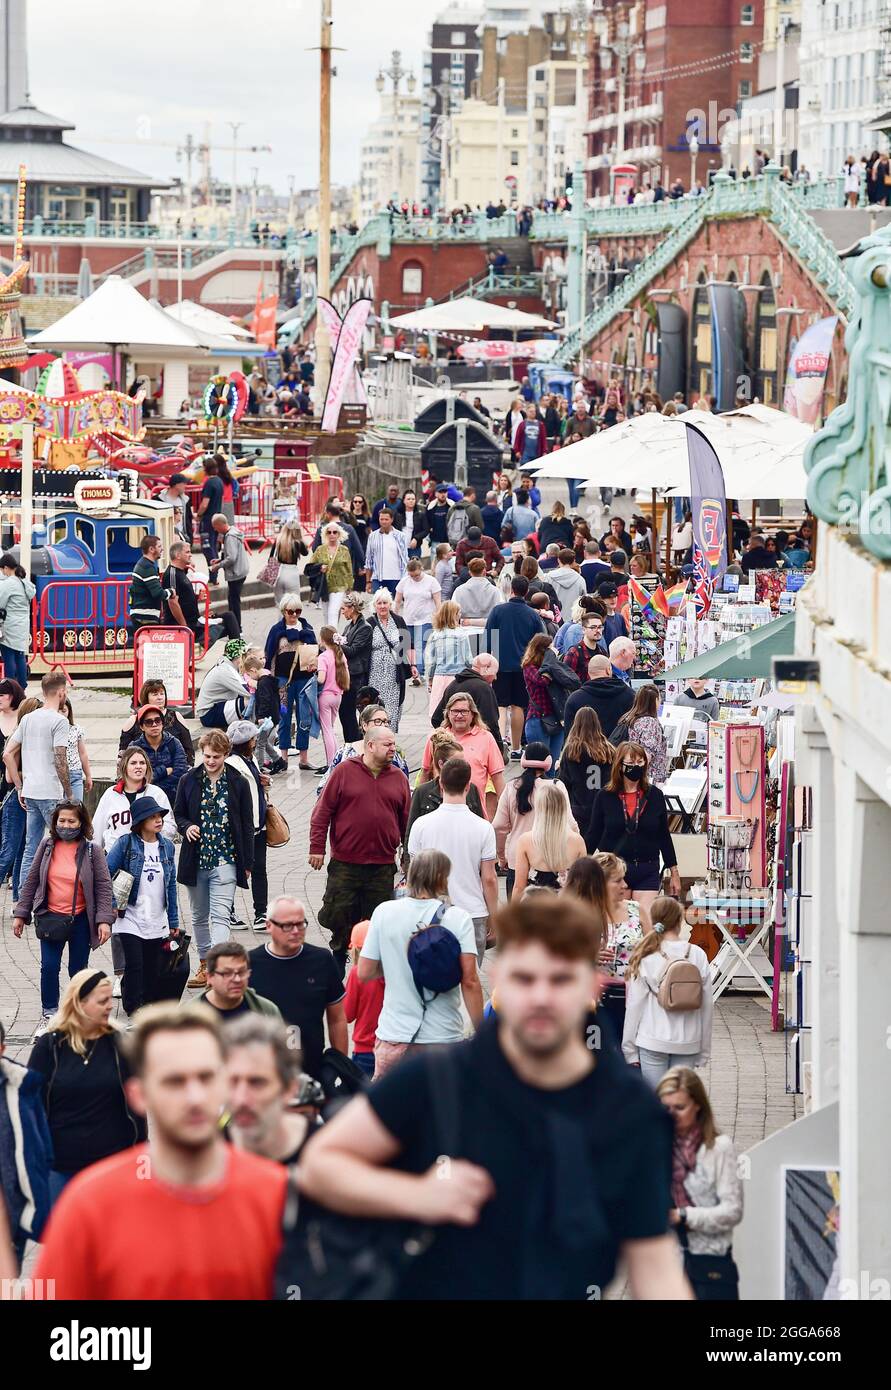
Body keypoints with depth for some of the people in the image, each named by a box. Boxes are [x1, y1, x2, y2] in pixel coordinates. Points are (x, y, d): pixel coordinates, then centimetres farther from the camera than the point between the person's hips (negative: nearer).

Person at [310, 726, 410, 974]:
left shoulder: (399, 778, 8)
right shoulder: (344, 772, -2)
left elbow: (406, 821, 12)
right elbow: (323, 810, -1)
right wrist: (317, 847, -5)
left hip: (382, 867, 2)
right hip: (345, 863, -2)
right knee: (338, 916, 1)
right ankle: (337, 963, 18)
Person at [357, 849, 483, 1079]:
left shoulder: (384, 913, -1)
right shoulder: (458, 918, -7)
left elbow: (364, 973, 2)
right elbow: (469, 981, -12)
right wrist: (481, 1032, -4)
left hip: (394, 1036, 2)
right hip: (444, 1037, -2)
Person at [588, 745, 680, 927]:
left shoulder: (654, 796, 3)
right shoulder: (606, 797, 1)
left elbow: (664, 836, 10)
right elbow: (594, 836, 7)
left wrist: (674, 873, 12)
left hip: (647, 871, 0)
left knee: (645, 924, -10)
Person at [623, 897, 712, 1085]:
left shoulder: (646, 958, -7)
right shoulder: (698, 955, -2)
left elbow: (635, 1005, -4)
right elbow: (707, 1006, 2)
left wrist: (629, 1048, 4)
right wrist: (704, 1051, 11)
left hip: (653, 1042, -2)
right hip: (688, 1042, 2)